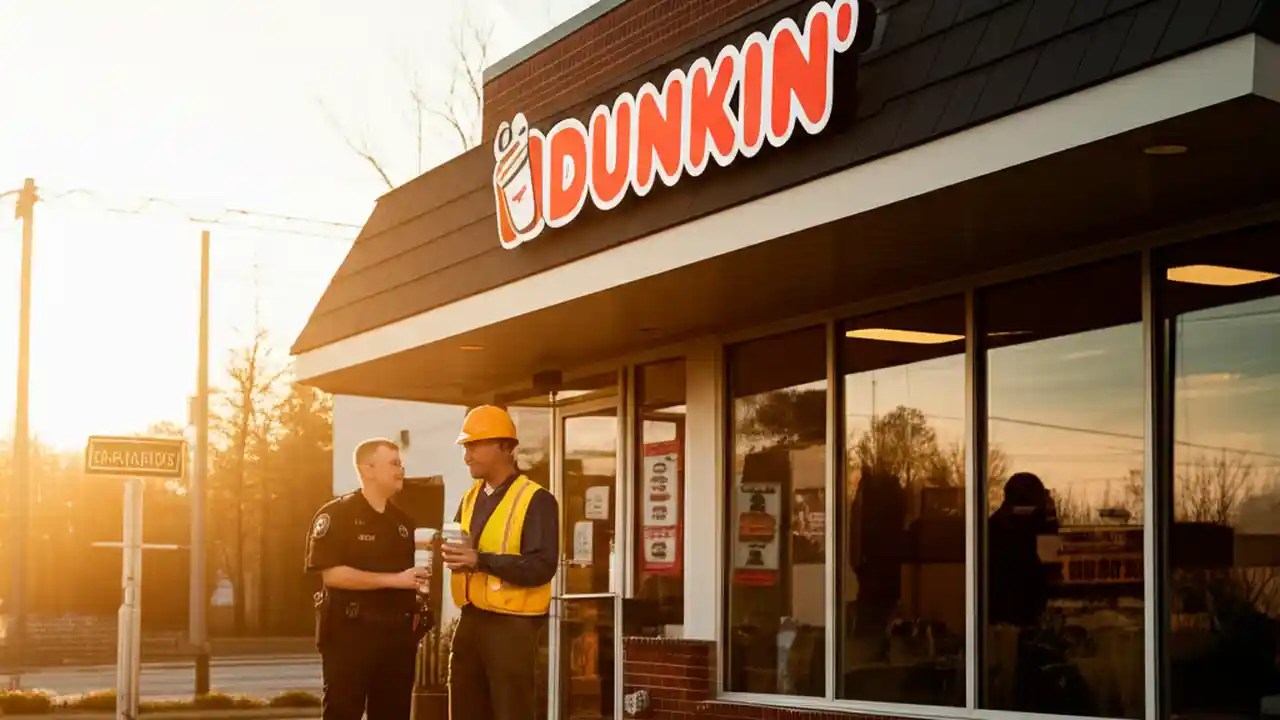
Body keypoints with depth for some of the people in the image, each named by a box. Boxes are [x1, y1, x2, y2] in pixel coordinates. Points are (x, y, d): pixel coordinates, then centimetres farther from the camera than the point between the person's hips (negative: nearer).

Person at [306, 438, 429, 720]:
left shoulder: (402, 521, 15)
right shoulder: (336, 515, -7)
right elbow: (332, 573, -17)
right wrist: (394, 580, -18)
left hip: (396, 634, 7)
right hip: (350, 633, -6)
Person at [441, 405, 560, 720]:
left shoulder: (536, 500, -10)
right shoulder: (471, 498, 14)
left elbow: (542, 566, -19)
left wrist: (480, 560, -25)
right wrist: (452, 553, -1)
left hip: (511, 624, -8)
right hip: (471, 621, 8)